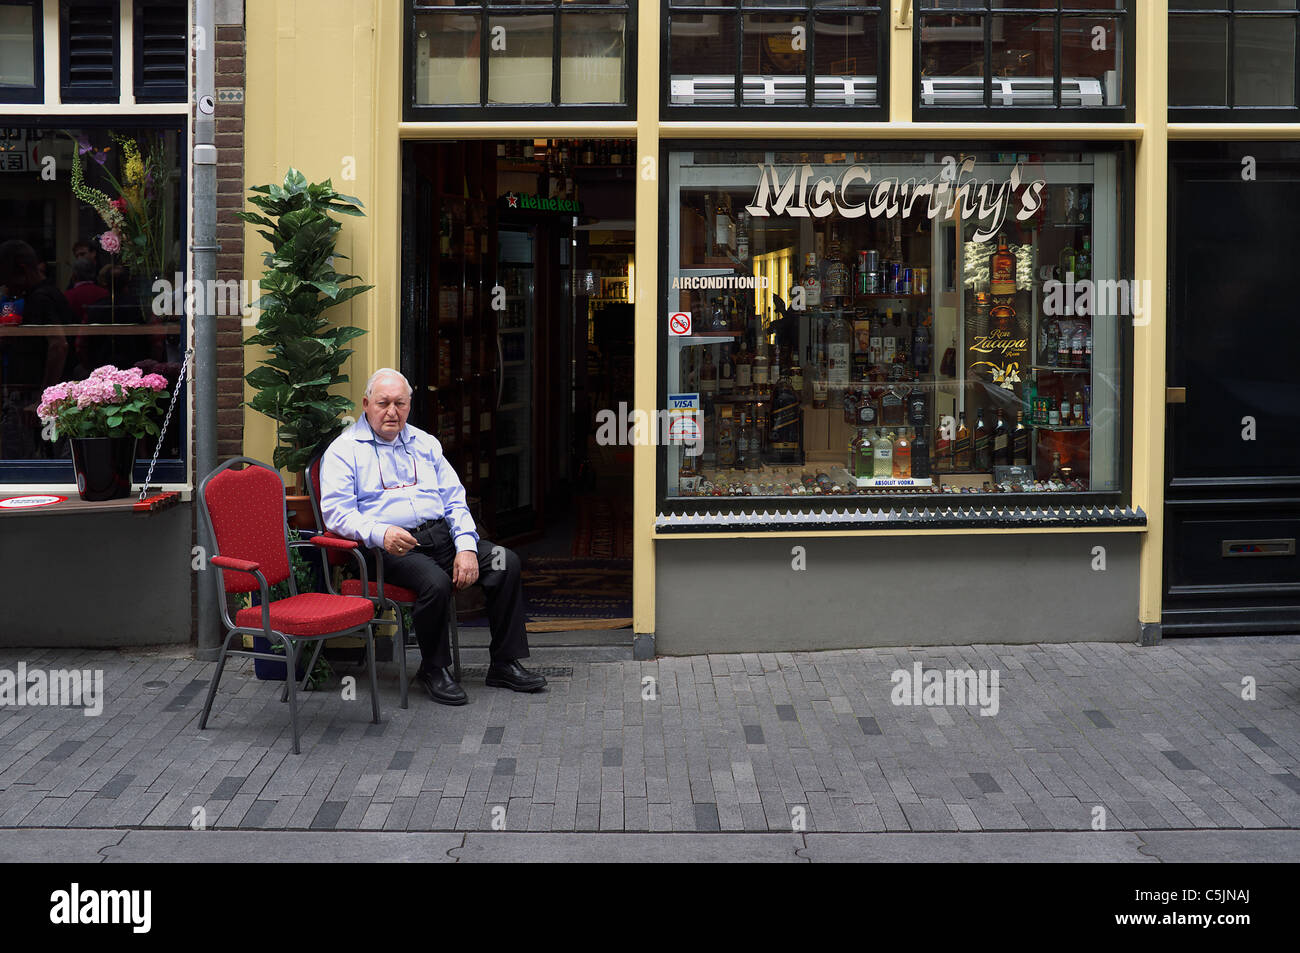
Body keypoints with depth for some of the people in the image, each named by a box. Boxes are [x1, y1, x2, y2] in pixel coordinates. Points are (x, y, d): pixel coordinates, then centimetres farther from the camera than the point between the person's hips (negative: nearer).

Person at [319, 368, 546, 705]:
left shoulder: (425, 444, 20)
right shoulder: (344, 450, 4)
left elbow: (454, 500, 16)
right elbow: (336, 511, -9)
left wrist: (466, 547, -2)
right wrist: (380, 533, -27)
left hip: (441, 534, 6)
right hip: (391, 547, -6)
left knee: (507, 563, -14)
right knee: (435, 582, -34)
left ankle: (504, 664, -5)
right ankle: (434, 670, -11)